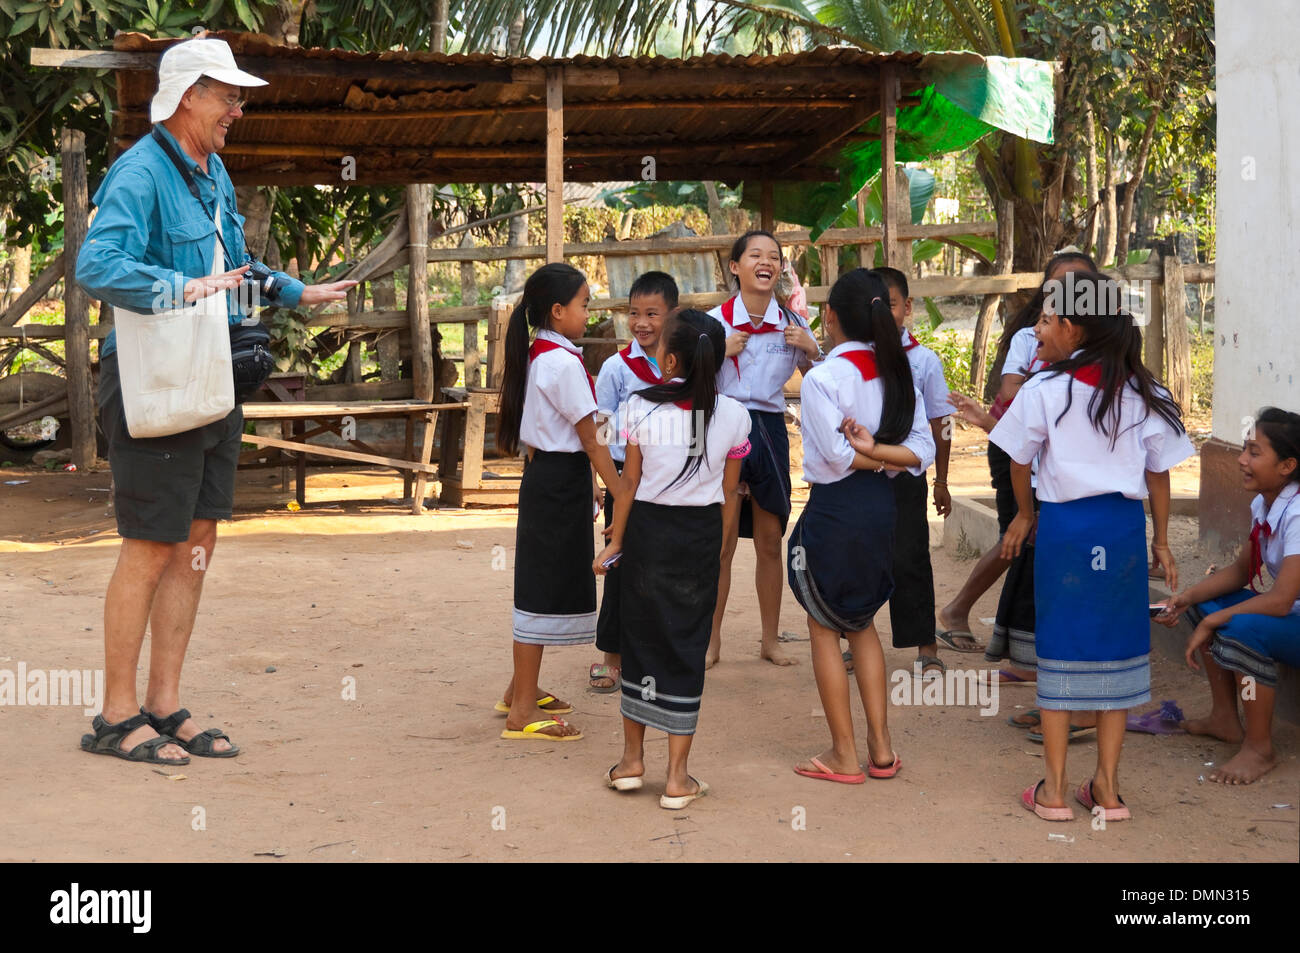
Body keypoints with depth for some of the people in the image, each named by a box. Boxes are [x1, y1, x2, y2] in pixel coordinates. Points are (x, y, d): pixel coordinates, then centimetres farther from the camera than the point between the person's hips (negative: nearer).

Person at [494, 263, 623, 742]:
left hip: (543, 472, 10)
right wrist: (622, 496, -12)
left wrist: (586, 483, 22)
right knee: (545, 589, -4)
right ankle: (523, 711, 2)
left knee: (541, 583, 19)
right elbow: (591, 439, -16)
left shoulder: (536, 356, 11)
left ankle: (521, 689, 31)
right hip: (561, 481, -10)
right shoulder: (564, 364, -18)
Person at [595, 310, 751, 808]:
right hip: (701, 535, 1)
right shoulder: (733, 414, -4)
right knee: (687, 644, 6)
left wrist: (615, 543, 6)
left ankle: (633, 758, 25)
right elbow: (729, 493, 2)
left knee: (639, 636, 14)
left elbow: (629, 483, -4)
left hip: (648, 528, 0)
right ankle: (677, 777, 9)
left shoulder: (641, 406, -9)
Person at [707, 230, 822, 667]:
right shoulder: (715, 321, -3)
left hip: (770, 430, 3)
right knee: (722, 543, -1)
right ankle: (712, 640, 11)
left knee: (770, 542, 8)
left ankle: (770, 640, 20)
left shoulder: (791, 324, 5)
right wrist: (721, 351, -15)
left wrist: (811, 350, -7)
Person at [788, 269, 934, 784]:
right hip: (880, 505, 7)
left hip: (833, 507, -7)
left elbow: (838, 456, -21)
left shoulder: (822, 378, -16)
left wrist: (864, 454, -3)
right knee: (862, 623, 21)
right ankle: (881, 747, 21)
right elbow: (923, 451, 0)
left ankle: (844, 755, 12)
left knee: (825, 628, 7)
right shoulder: (897, 374, 4)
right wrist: (880, 450, -11)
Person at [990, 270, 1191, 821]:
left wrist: (1024, 515, 22)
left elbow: (1019, 460, 4)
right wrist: (1161, 541, 17)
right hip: (1124, 527, 3)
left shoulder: (1044, 391, -7)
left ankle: (1054, 790, 10)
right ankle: (1107, 786, 15)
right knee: (1115, 650, 10)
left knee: (1060, 651, 5)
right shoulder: (1143, 394, 2)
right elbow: (1159, 474, 7)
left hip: (1064, 524, -3)